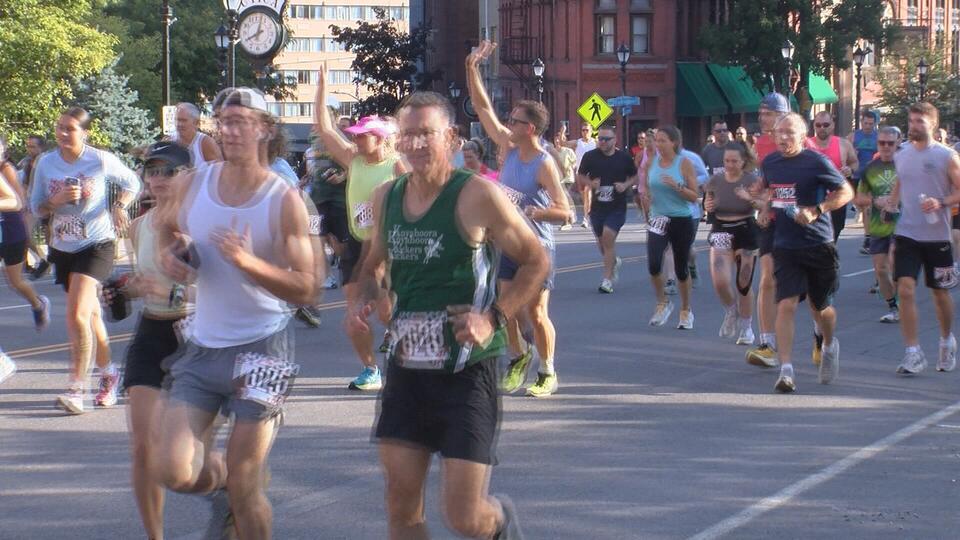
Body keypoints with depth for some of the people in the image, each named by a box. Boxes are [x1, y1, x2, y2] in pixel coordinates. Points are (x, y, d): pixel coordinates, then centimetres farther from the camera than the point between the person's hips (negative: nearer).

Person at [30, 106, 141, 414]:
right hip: (63, 249, 5)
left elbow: (131, 183, 7)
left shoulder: (102, 161, -10)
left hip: (96, 246, -5)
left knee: (77, 315, -19)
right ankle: (108, 374, 35)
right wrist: (57, 201, -15)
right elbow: (36, 207, 4)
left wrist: (119, 207, -10)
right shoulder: (46, 163, -1)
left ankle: (77, 388, -18)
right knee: (90, 314, 17)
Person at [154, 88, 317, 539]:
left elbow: (306, 289, -15)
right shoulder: (191, 185, 0)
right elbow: (166, 226, 20)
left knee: (243, 489, -3)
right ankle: (219, 480, 27)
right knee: (174, 472, -8)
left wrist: (248, 262, -30)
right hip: (202, 348, 4)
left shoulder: (284, 202, -11)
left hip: (262, 348, -4)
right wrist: (170, 254, -4)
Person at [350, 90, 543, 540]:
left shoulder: (477, 195, -12)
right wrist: (364, 299, 1)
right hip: (406, 366, 5)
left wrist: (494, 318, -18)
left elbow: (536, 262, -6)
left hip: (467, 371, -5)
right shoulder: (386, 198, 6)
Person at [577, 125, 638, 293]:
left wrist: (626, 185, -10)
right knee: (601, 240, 12)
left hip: (617, 207, -3)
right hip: (597, 206, 3)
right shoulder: (590, 156, 0)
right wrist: (591, 183, -13)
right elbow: (580, 176, 8)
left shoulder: (624, 158, -1)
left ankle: (607, 280, -10)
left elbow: (635, 177, 11)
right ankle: (614, 262, 45)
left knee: (608, 237, -15)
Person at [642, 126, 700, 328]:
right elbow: (646, 187, 19)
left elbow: (695, 196, -6)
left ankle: (685, 311, 26)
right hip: (658, 220, 2)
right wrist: (645, 194, -4)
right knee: (653, 265, -17)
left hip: (682, 220, -2)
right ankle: (662, 304, 6)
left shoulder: (684, 163, -5)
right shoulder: (651, 163, 4)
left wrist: (677, 186, -21)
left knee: (681, 268, 7)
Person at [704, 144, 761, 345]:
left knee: (744, 283, 5)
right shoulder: (715, 181, 1)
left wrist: (750, 198, -33)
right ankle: (731, 312, 18)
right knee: (720, 281, -15)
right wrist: (707, 206, -7)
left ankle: (746, 328, 24)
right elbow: (709, 203, 16)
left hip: (746, 232, -2)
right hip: (721, 232, 2)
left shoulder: (752, 181, -8)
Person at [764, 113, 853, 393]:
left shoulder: (816, 162, -10)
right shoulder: (769, 162, 6)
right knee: (786, 305, -13)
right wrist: (766, 207, 10)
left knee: (820, 307, 12)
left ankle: (830, 346, 44)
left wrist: (816, 211, -20)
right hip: (785, 246, 3)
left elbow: (846, 192, -9)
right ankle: (786, 370, -15)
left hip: (818, 244, -3)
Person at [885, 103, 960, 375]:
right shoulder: (901, 156, 8)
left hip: (937, 236, -2)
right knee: (906, 290, -12)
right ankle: (913, 353, -10)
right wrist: (890, 204, 6)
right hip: (906, 234, 2)